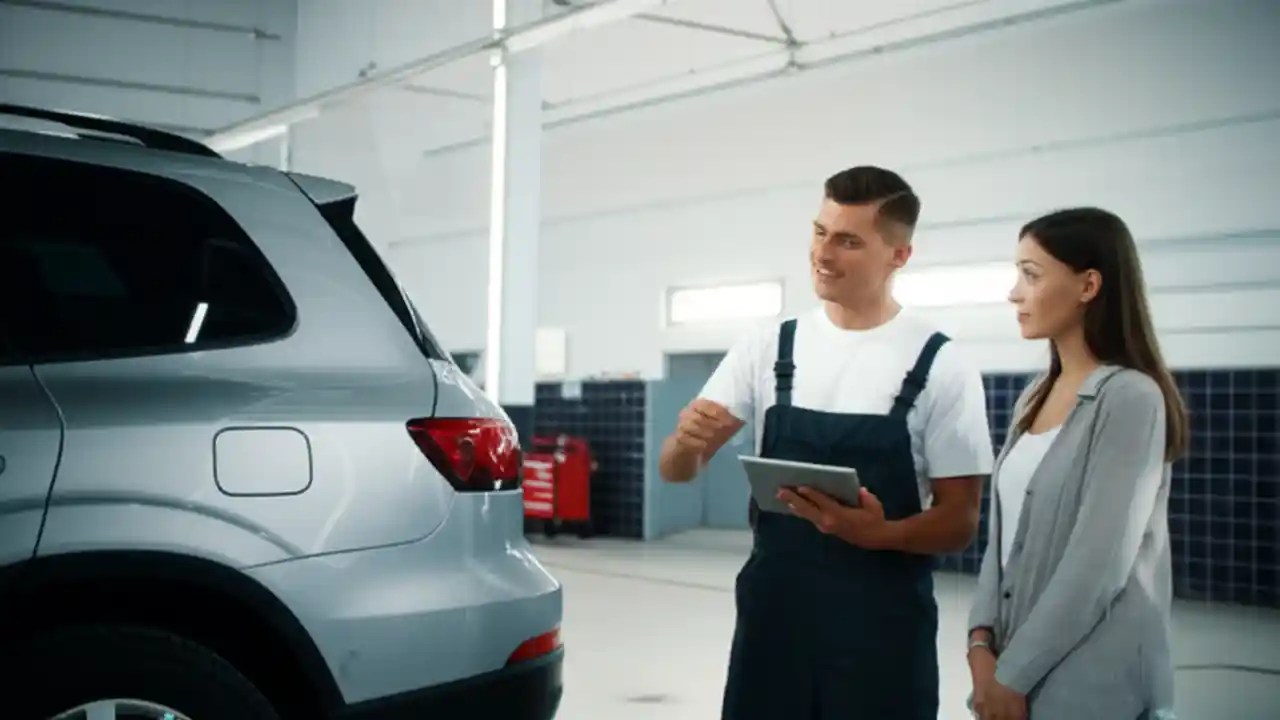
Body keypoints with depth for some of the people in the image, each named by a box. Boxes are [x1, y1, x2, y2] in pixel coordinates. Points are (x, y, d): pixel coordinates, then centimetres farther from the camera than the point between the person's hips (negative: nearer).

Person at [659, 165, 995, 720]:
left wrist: (878, 532, -25)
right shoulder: (767, 348, 3)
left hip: (883, 625, -3)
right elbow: (677, 470, 3)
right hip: (773, 612, 3)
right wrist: (687, 441, -21)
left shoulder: (940, 366, -6)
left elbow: (959, 522, -5)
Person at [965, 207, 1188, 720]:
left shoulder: (1129, 397, -13)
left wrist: (1015, 674, -15)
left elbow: (1100, 563, -18)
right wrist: (982, 643, -5)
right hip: (1015, 668, 7)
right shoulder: (1034, 398, 11)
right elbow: (1003, 534, 8)